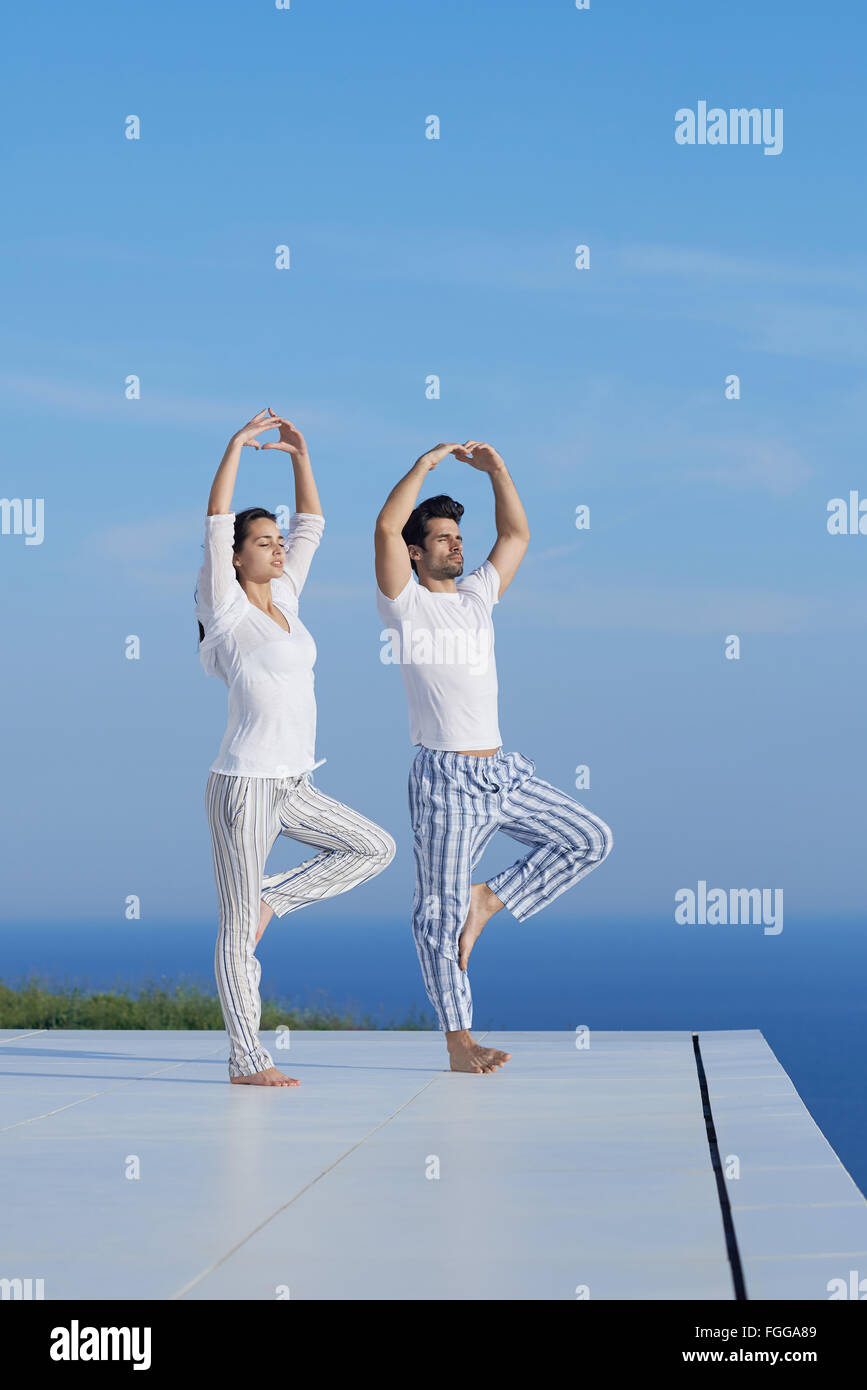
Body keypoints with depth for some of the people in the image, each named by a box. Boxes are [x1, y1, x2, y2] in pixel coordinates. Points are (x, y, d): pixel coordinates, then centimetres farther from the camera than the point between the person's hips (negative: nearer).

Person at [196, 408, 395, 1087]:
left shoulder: (283, 600, 11)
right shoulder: (228, 610, -7)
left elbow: (312, 523, 18)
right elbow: (216, 522, -17)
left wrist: (299, 454, 11)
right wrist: (238, 446, -14)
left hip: (293, 786, 8)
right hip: (246, 783, -8)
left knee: (375, 848, 11)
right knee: (239, 928, -3)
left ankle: (271, 900, 14)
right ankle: (247, 1058, 1)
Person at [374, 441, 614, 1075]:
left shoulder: (477, 594, 15)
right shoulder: (405, 601, -4)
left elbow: (517, 535, 23)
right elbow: (386, 528, -19)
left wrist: (496, 470, 13)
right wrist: (426, 464, -11)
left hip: (504, 772, 7)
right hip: (447, 778, -7)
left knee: (591, 839, 3)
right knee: (441, 908, -4)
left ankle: (489, 900, 10)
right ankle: (460, 1042, 0)